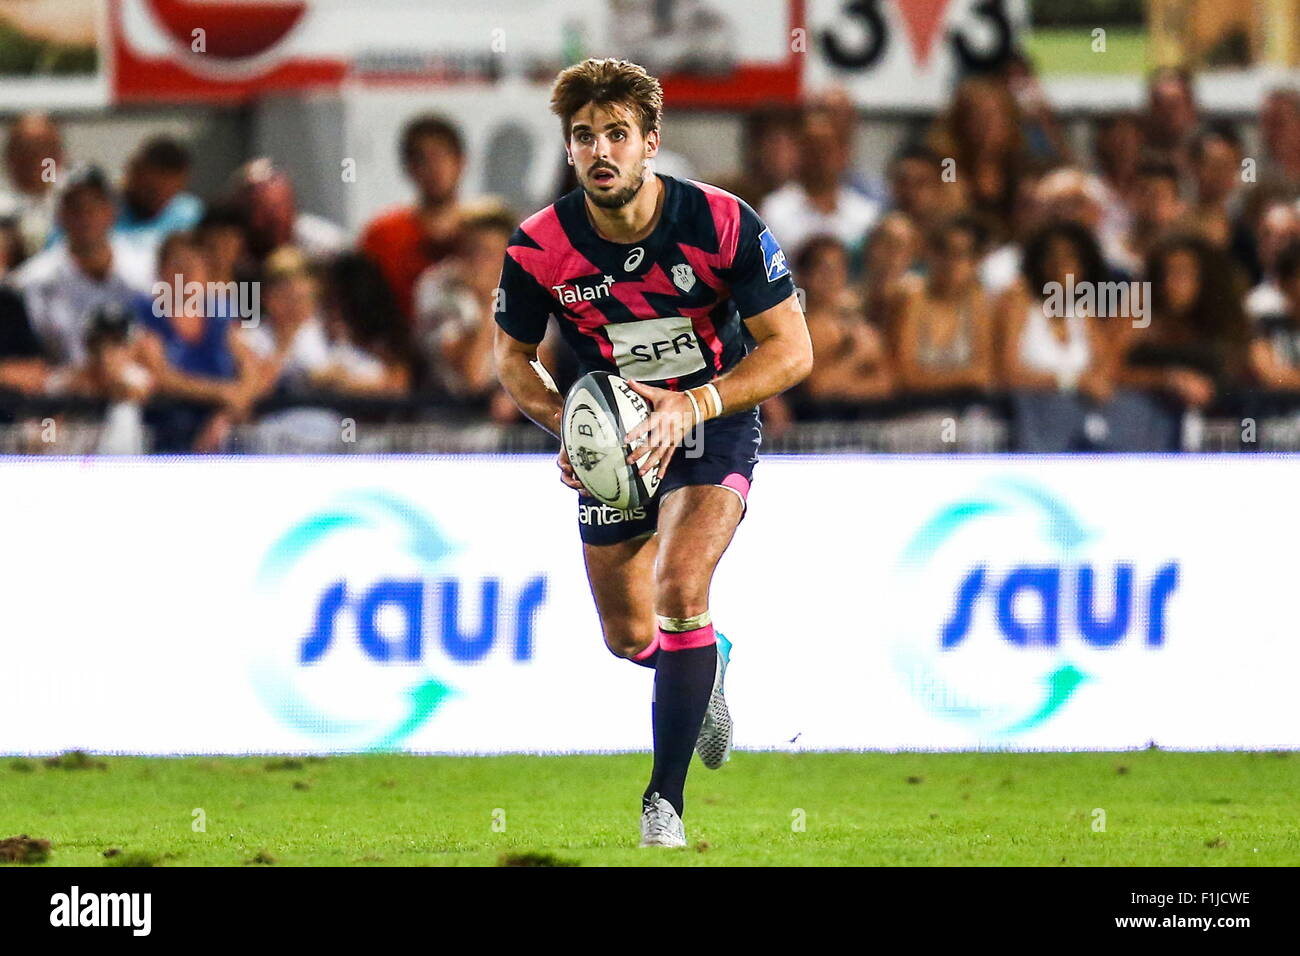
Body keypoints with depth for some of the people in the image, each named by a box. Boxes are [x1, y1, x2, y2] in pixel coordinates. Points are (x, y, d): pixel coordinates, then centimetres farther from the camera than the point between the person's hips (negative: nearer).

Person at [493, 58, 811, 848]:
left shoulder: (722, 224, -23)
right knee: (629, 637, 9)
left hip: (715, 422, -3)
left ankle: (665, 803, -18)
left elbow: (792, 350, -17)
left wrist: (690, 407, -29)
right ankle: (706, 669, 48)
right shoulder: (540, 247, -16)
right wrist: (565, 423, -17)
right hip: (613, 433, 3)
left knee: (679, 587, -26)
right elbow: (513, 354, 2)